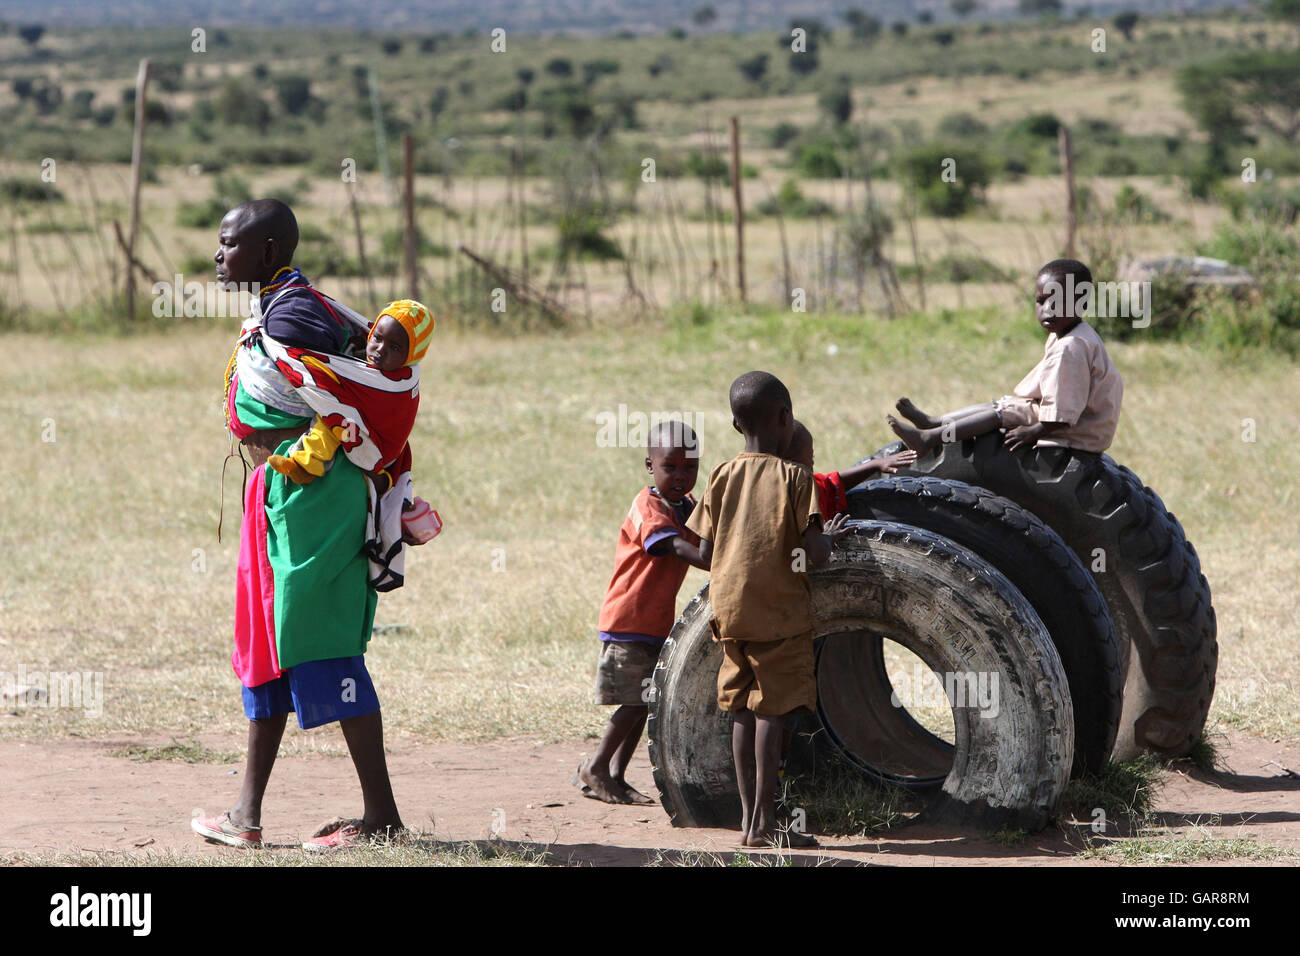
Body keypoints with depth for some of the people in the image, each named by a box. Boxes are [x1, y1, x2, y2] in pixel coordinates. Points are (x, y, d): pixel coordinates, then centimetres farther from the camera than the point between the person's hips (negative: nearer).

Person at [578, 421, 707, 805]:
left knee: (645, 700, 10)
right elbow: (677, 548, -31)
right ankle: (595, 768, 5)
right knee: (637, 700, -9)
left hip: (659, 621, 9)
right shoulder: (648, 506, -17)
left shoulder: (688, 507, 12)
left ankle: (615, 775, 17)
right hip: (629, 620, -9)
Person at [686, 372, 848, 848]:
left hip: (729, 607, 5)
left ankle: (748, 815, 13)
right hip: (779, 611, -5)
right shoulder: (794, 477, -7)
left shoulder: (722, 477, 6)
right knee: (772, 710, -3)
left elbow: (705, 553, 4)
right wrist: (827, 537, 8)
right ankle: (764, 821, -5)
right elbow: (815, 555, -13)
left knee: (743, 709, 10)